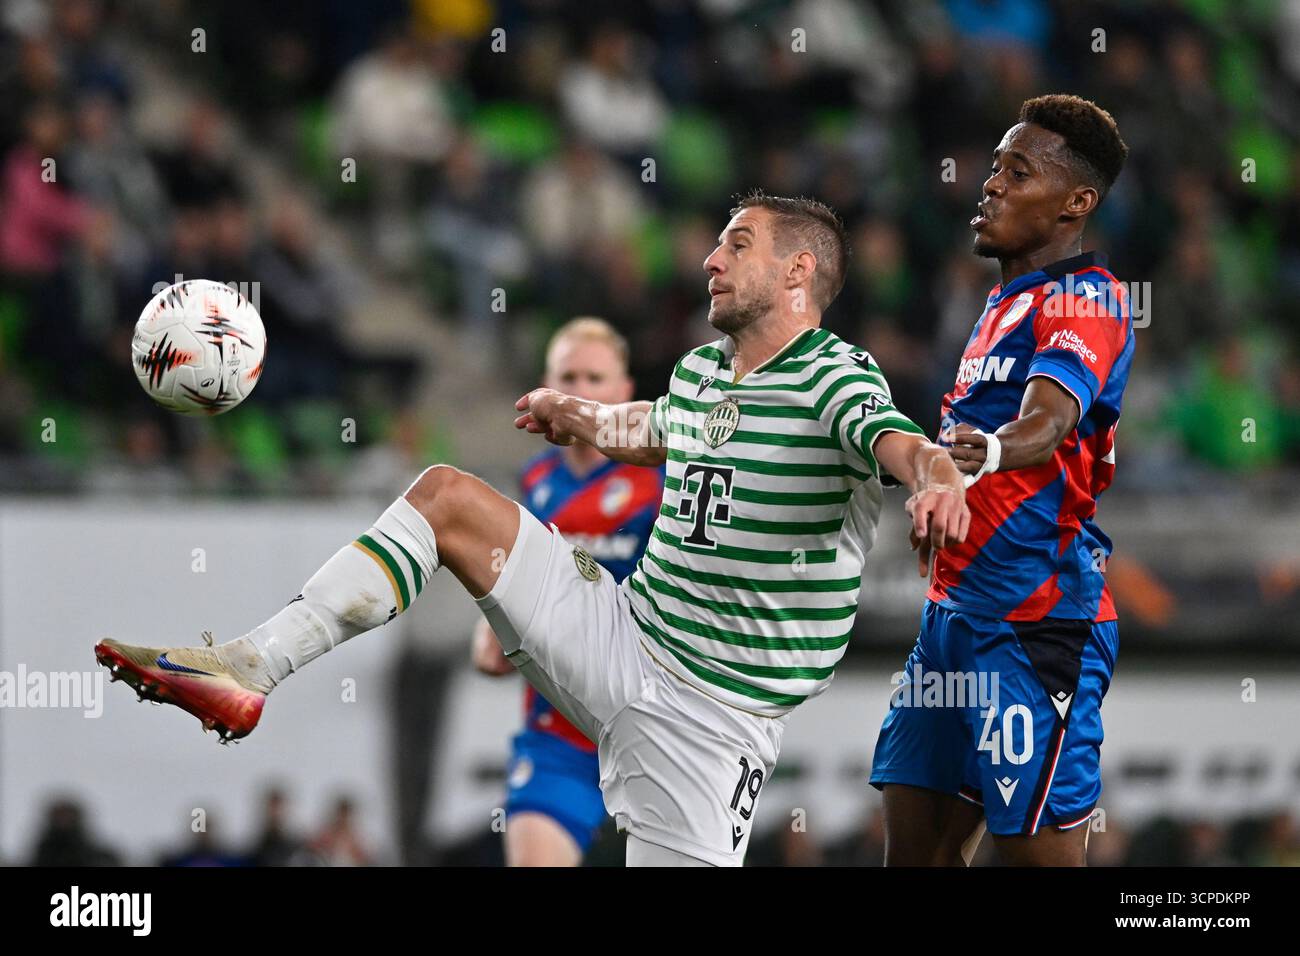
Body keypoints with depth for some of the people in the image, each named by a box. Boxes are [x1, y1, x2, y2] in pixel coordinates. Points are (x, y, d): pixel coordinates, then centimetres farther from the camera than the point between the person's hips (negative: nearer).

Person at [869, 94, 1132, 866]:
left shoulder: (1084, 297, -11)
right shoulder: (1005, 304, 18)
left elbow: (1048, 421, -31)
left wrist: (987, 451, -50)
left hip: (1037, 624, -9)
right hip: (956, 614, 9)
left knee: (1041, 851, -9)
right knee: (916, 845, 8)